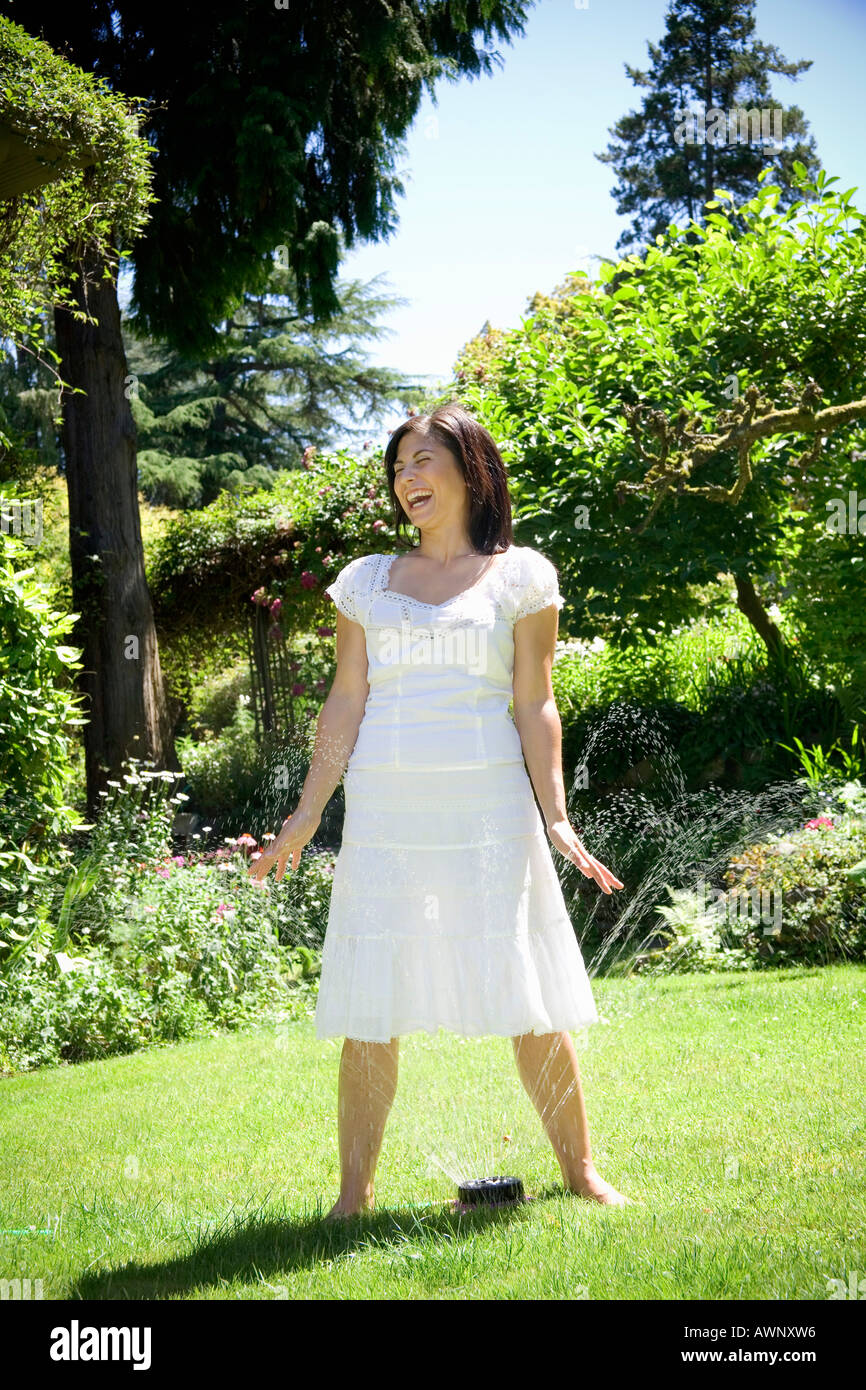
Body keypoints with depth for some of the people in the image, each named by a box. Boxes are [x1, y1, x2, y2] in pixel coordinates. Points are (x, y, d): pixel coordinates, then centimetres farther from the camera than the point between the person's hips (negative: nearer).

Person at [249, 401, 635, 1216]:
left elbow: (535, 705, 4)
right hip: (383, 812, 2)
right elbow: (345, 703, 12)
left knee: (529, 1001, 0)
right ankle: (354, 1193, 9)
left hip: (486, 810, -2)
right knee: (369, 1009, 1)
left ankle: (579, 1172, 14)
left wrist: (556, 818, -6)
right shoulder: (366, 581, 14)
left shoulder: (519, 576, 7)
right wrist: (304, 818, 7)